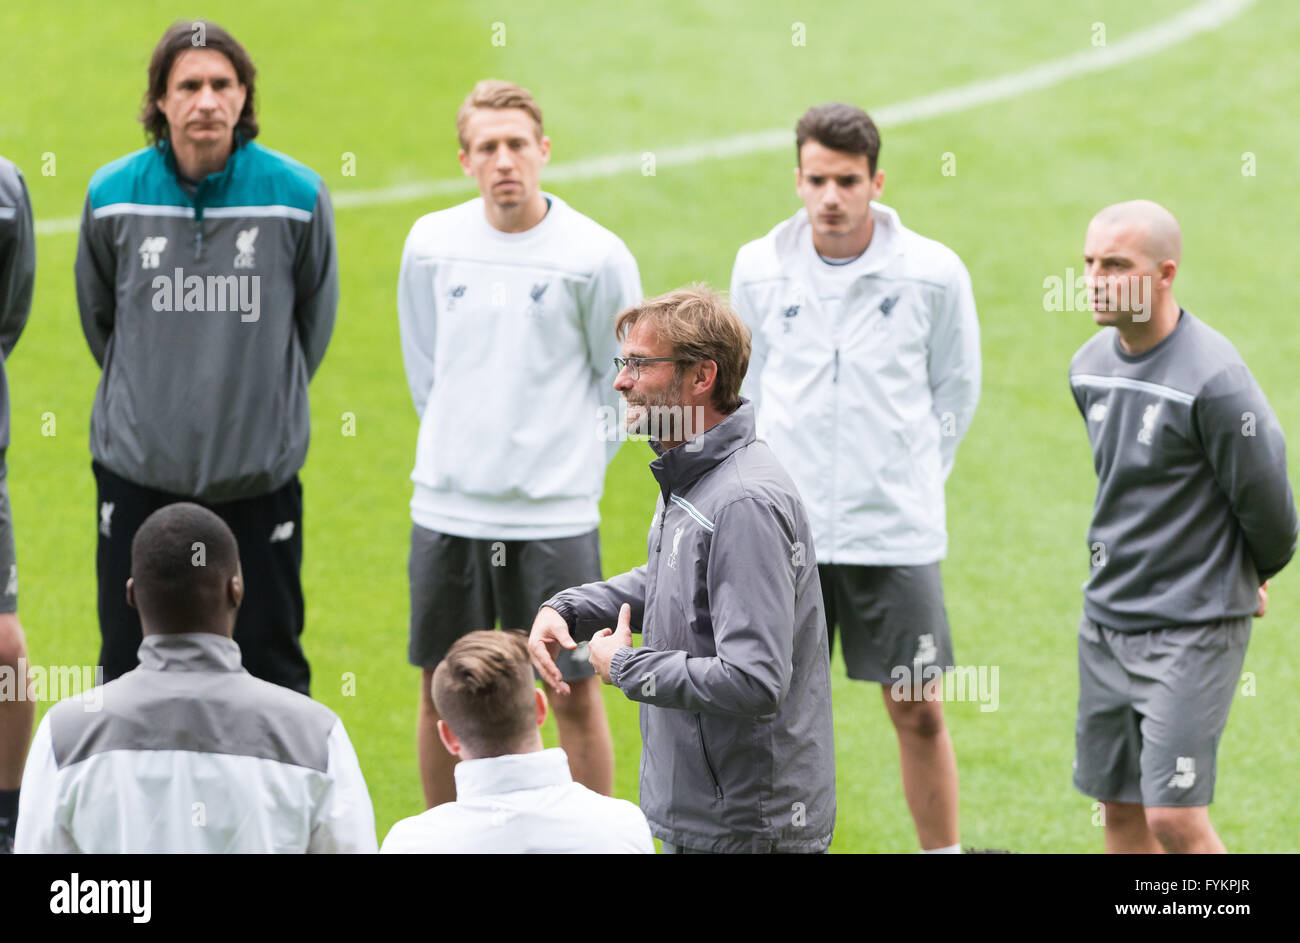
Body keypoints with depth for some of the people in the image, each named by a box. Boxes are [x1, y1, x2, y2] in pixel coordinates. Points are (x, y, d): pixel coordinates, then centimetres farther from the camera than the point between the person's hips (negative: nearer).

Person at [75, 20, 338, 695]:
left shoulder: (297, 196, -7)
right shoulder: (113, 196, -4)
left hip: (259, 476, -1)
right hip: (138, 469, 1)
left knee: (271, 671, 4)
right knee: (130, 672, 6)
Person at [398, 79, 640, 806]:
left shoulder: (596, 256, -6)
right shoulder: (431, 244, 2)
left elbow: (626, 380, 5)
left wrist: (574, 463, 4)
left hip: (555, 516, -3)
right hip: (447, 508, 3)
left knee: (575, 693, 1)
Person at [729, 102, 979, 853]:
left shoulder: (933, 272, -5)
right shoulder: (760, 269, 0)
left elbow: (956, 389, 9)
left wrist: (915, 476, 8)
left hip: (898, 530, -1)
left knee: (919, 712, 2)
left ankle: (944, 851, 13)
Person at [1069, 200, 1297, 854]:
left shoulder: (1213, 379, -20)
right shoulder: (1090, 366, 6)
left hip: (1193, 628, -7)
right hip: (1105, 621, 7)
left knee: (1174, 818, -12)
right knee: (1121, 811, 10)